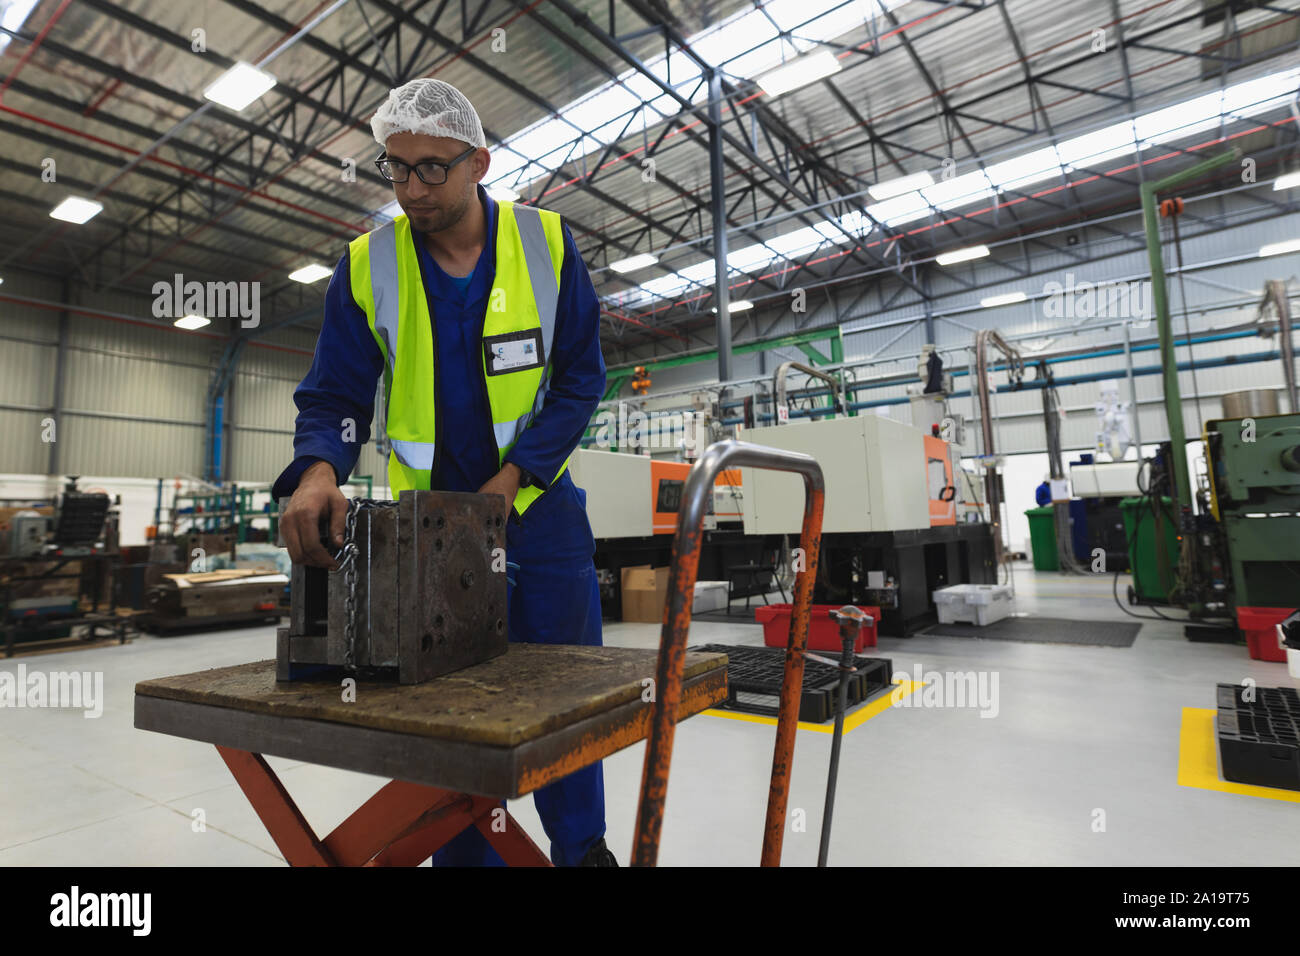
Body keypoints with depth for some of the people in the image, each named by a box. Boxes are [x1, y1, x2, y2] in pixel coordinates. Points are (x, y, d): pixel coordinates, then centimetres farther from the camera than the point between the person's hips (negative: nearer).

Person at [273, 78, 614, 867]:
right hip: (429, 514, 1)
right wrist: (320, 470, -28)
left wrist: (514, 475, -15)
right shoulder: (367, 265, -5)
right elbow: (335, 396, -5)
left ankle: (582, 847, 31)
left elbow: (581, 377, -5)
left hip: (539, 503, 0)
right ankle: (464, 854, 31)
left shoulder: (548, 244, -6)